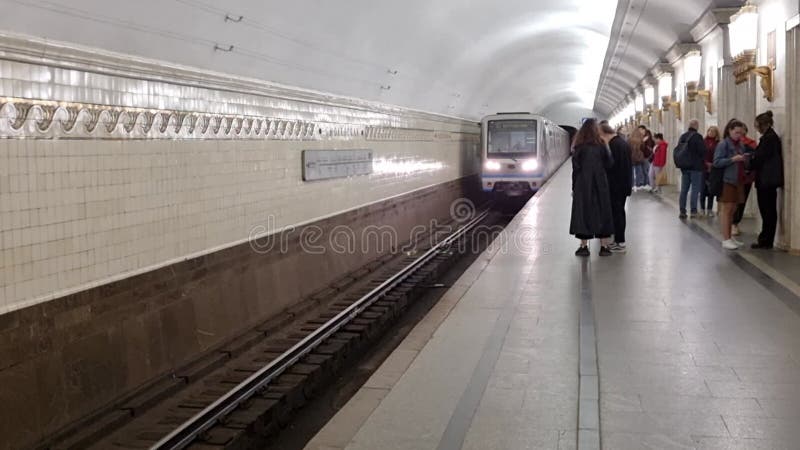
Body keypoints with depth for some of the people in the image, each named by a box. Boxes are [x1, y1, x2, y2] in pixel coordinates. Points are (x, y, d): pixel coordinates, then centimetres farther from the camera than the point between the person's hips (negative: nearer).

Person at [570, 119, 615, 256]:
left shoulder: (578, 147, -5)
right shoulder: (601, 145, -3)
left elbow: (575, 168, -4)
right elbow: (609, 164, -2)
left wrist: (574, 188, 1)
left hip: (582, 185, -1)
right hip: (600, 184, 1)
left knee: (583, 213, 5)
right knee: (602, 212, 8)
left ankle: (584, 246, 5)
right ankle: (604, 246, 8)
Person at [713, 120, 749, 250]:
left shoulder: (740, 145, 13)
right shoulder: (723, 144, -7)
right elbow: (717, 162, -14)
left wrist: (744, 159, 0)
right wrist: (733, 159, -21)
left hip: (738, 181, 7)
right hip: (727, 181, -7)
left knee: (733, 210, 12)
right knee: (726, 209, -4)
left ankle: (730, 237, 20)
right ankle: (725, 239, -1)